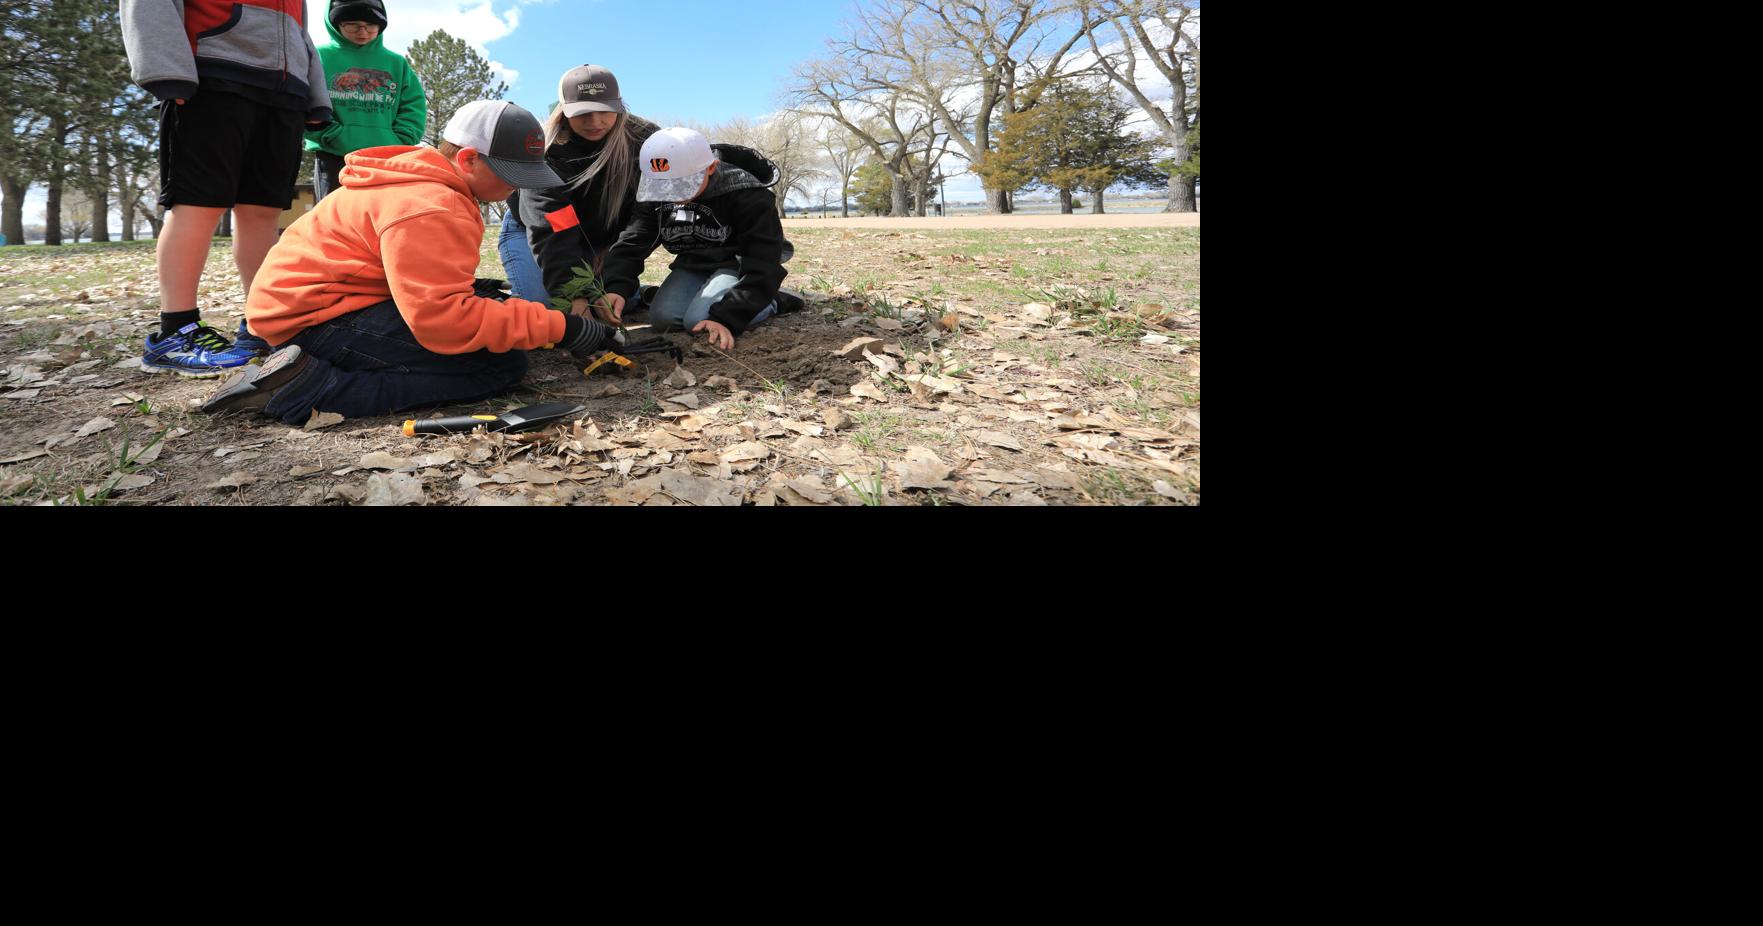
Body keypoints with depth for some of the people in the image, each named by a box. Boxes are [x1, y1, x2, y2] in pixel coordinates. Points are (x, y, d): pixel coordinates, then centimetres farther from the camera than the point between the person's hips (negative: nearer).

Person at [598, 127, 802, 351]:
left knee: (698, 320, -28)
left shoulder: (748, 196, -27)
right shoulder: (656, 193, -10)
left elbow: (761, 265, -28)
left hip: (738, 263, -5)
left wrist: (726, 318, -39)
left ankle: (772, 302, -6)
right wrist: (616, 287, -36)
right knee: (661, 318, -18)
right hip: (693, 264, 6)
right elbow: (631, 244, -14)